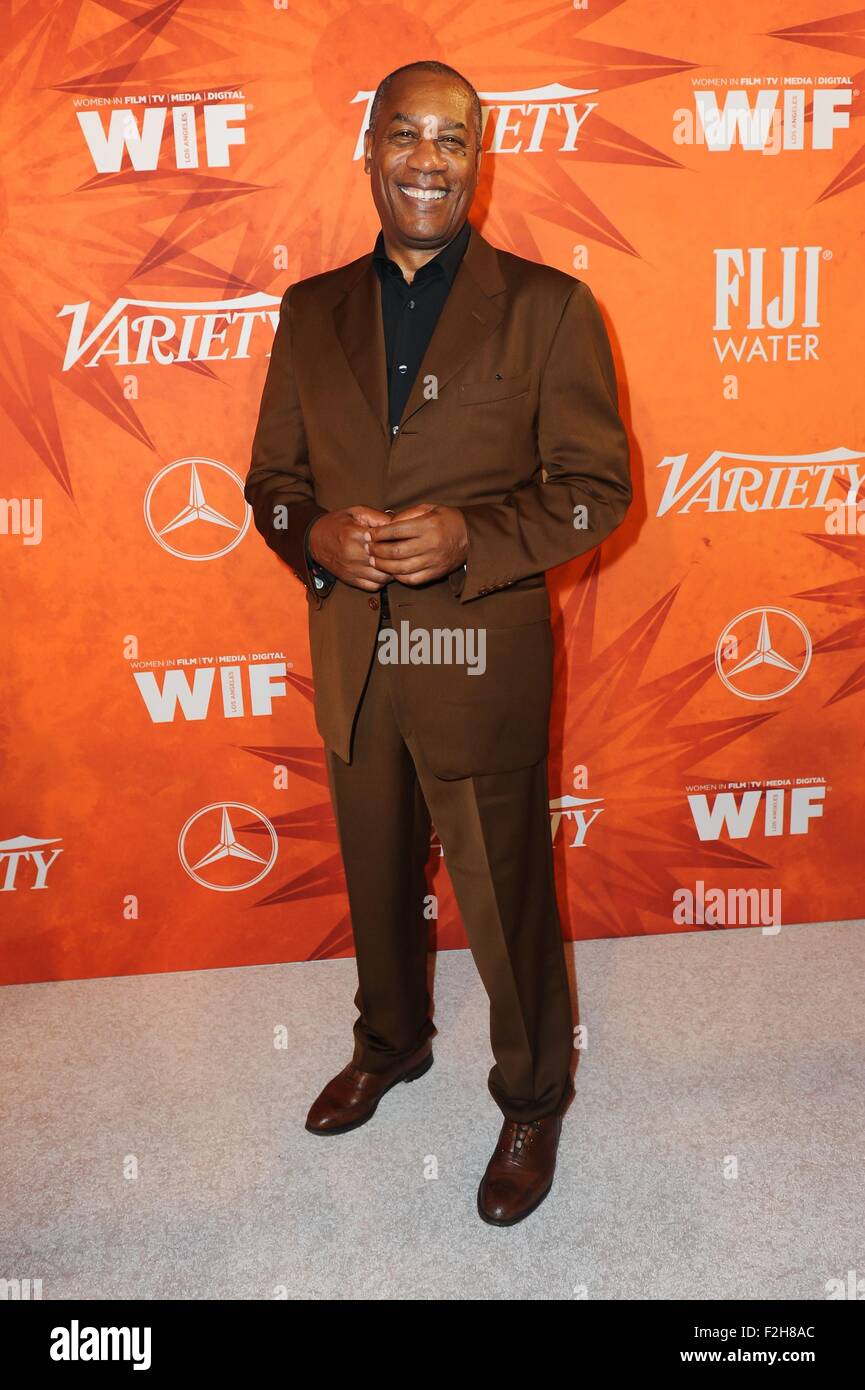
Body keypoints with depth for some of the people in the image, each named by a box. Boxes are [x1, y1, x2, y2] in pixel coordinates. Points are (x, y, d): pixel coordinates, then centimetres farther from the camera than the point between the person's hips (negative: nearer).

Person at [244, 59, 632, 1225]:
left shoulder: (549, 308, -5)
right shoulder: (312, 311, 6)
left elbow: (597, 487, -6)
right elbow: (271, 475, 9)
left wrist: (471, 535, -22)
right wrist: (318, 536, -13)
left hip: (481, 659, -4)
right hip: (348, 661, 4)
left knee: (506, 899, 9)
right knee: (376, 878, 22)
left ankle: (533, 1101, 35)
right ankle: (390, 1046, 49)